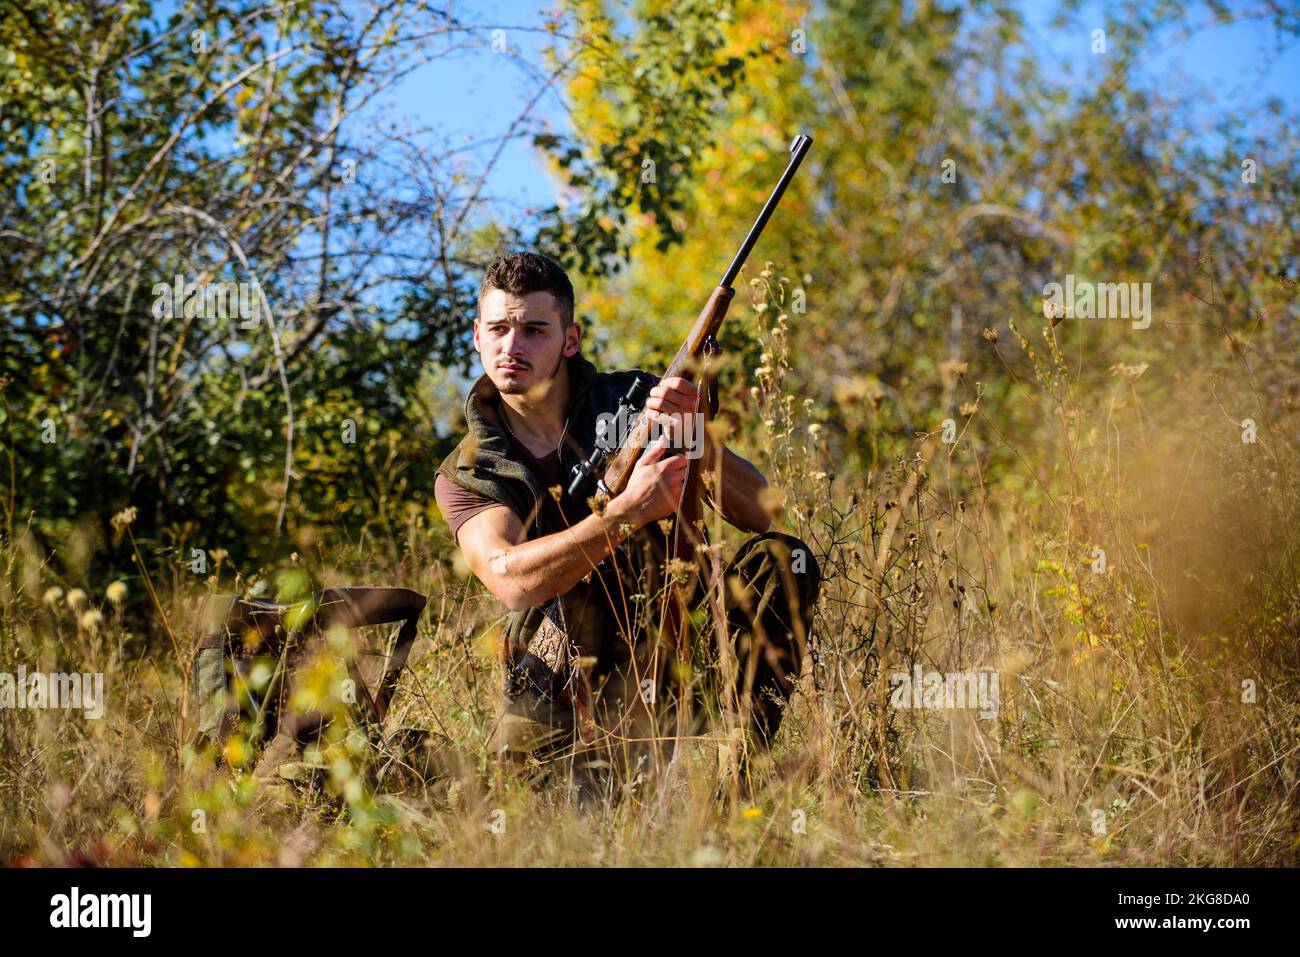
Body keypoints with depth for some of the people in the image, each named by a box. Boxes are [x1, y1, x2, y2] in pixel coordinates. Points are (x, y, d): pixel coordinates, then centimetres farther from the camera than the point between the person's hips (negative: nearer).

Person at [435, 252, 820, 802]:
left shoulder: (635, 402, 1)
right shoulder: (465, 476, 0)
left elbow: (758, 513, -8)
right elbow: (511, 581, -22)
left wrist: (693, 439, -27)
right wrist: (627, 511, -33)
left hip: (670, 670, 2)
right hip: (555, 705, -2)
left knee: (780, 560, -23)